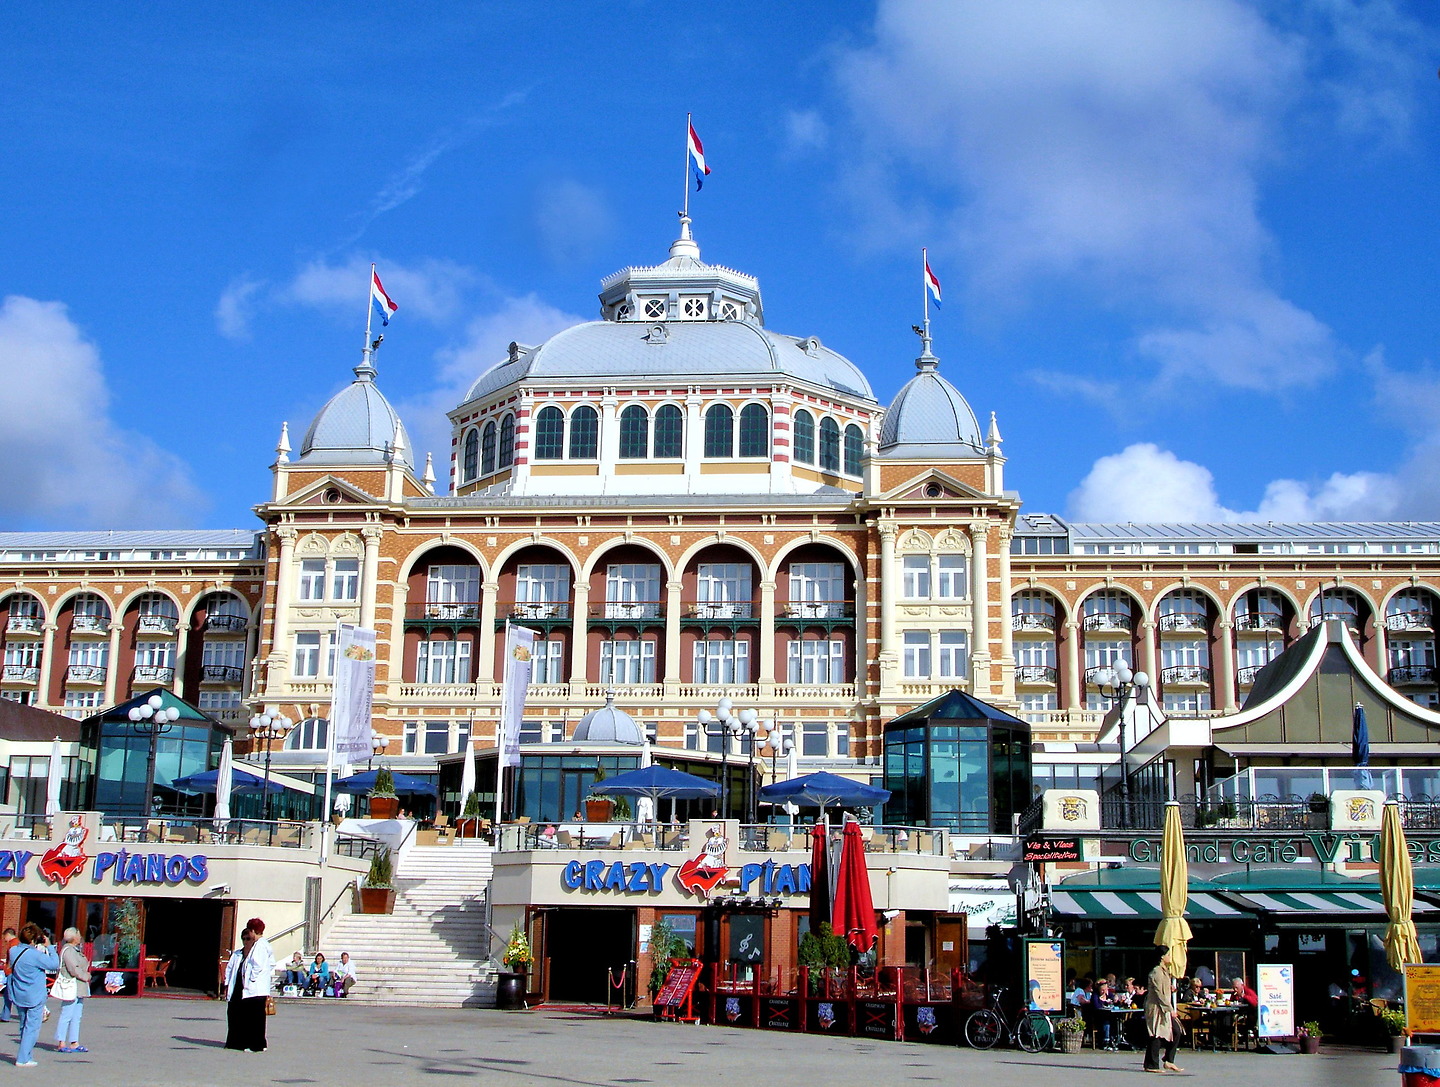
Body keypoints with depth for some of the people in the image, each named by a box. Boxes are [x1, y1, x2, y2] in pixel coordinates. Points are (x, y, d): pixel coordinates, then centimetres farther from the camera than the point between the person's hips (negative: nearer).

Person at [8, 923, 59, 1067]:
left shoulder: (13, 951, -2)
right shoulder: (35, 955, -23)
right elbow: (55, 964, -17)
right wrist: (48, 947, -8)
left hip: (18, 996, 7)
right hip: (34, 997, -7)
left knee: (24, 1026, 18)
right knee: (32, 1028, 1)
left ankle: (26, 1056, 25)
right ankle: (23, 1059, 0)